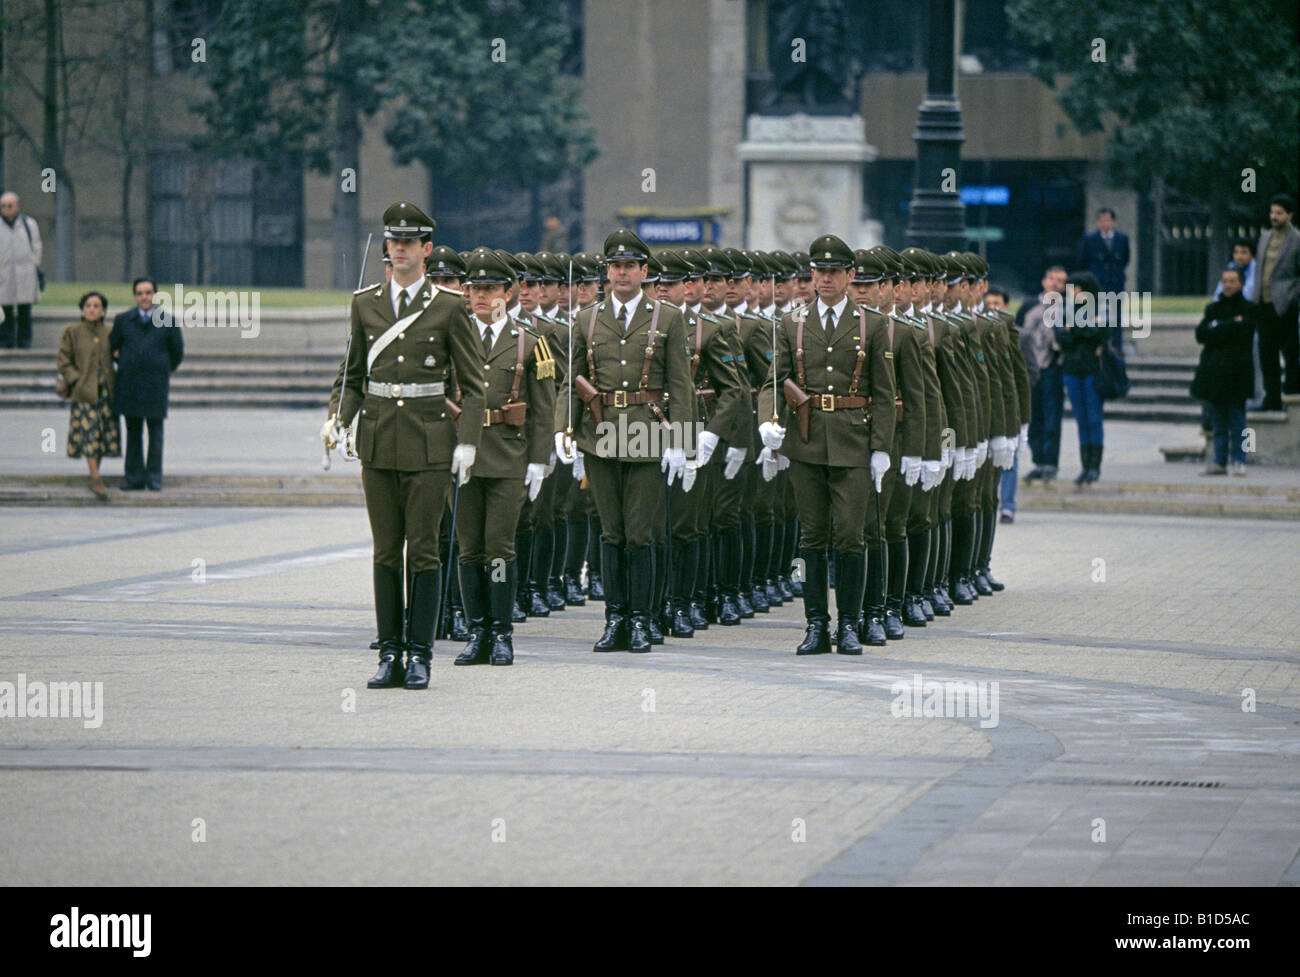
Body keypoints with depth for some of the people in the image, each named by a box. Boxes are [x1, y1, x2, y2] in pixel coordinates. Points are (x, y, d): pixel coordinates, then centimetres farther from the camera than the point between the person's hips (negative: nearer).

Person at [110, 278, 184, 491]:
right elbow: (113, 348, 16)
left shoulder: (168, 321, 1)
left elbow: (177, 352, 11)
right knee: (133, 431, 6)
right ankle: (134, 476, 10)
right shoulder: (123, 320, 5)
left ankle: (154, 477, 4)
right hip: (129, 383, 2)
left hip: (156, 385, -2)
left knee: (155, 431, 0)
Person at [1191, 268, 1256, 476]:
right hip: (1214, 371, 4)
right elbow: (1200, 334, 2)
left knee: (1237, 418, -4)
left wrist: (1217, 328, -7)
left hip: (1236, 371, -4)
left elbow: (1243, 332, -13)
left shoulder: (1248, 309, 3)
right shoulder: (1213, 309, 15)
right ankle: (1220, 461, 8)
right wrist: (1230, 327, -8)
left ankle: (1239, 461, -1)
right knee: (1218, 420, 5)